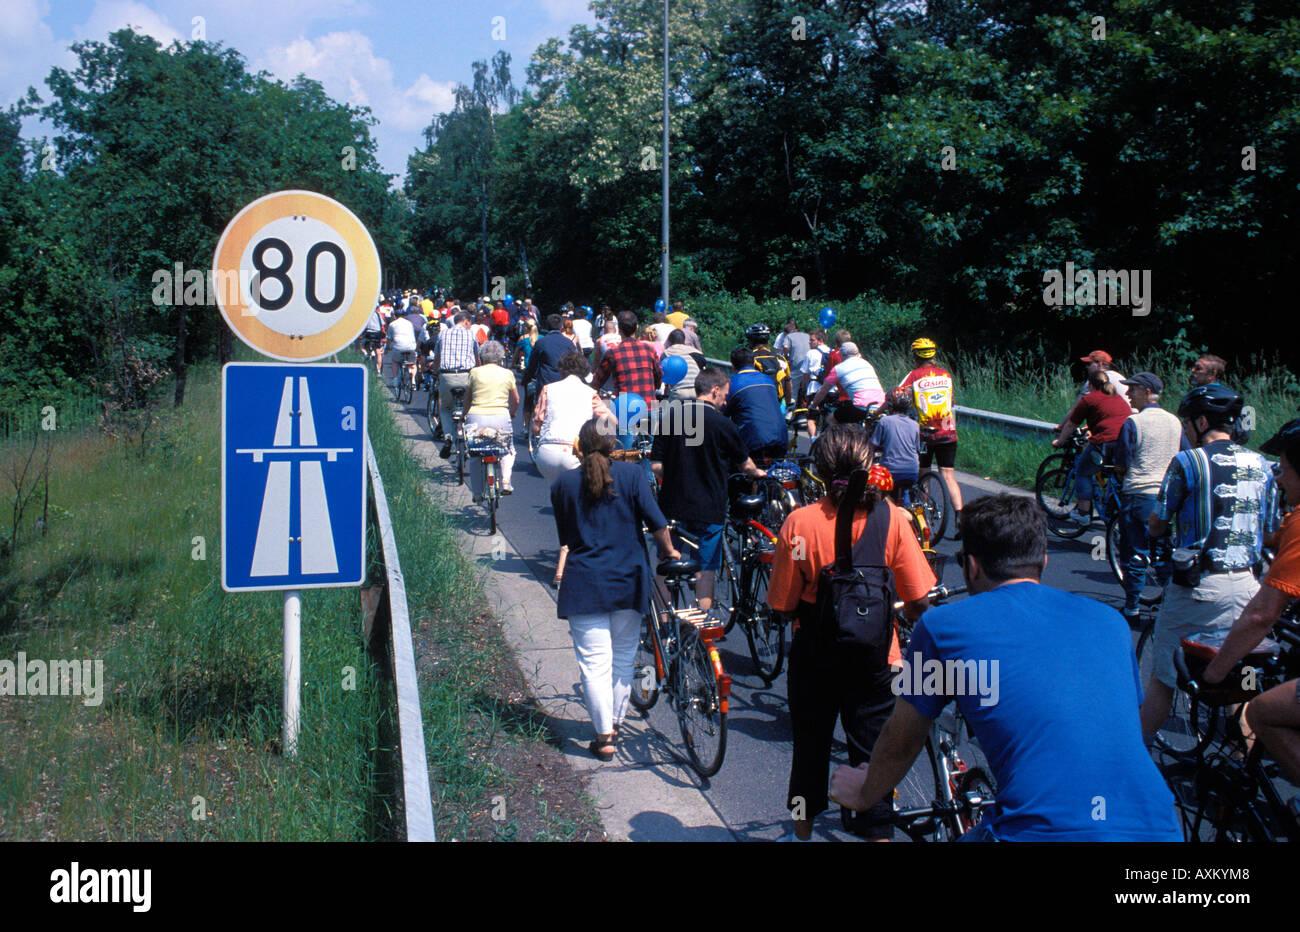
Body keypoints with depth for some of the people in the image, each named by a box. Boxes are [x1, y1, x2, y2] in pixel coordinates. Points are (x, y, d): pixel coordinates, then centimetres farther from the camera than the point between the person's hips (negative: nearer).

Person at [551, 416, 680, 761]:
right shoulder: (631, 473, -3)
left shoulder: (563, 484, 1)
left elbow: (563, 537, 12)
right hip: (628, 580, 1)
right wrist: (669, 552, 10)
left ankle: (604, 736, -1)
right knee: (623, 658, 16)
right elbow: (656, 522, -6)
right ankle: (615, 723, 28)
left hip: (584, 584, -1)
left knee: (594, 662, 1)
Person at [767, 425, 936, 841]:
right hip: (873, 656, 0)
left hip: (814, 654, 1)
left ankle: (803, 831, 37)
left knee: (810, 744, 19)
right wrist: (896, 612, 13)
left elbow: (782, 604, -9)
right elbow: (918, 600, -8)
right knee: (872, 750, 10)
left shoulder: (799, 522, -15)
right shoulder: (892, 517, -13)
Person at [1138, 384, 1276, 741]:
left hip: (1198, 587, -5)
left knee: (1164, 677, 6)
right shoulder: (1260, 464, 7)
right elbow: (1268, 531, 14)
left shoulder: (1187, 462, -10)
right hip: (1246, 586, 5)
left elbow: (1156, 526, -3)